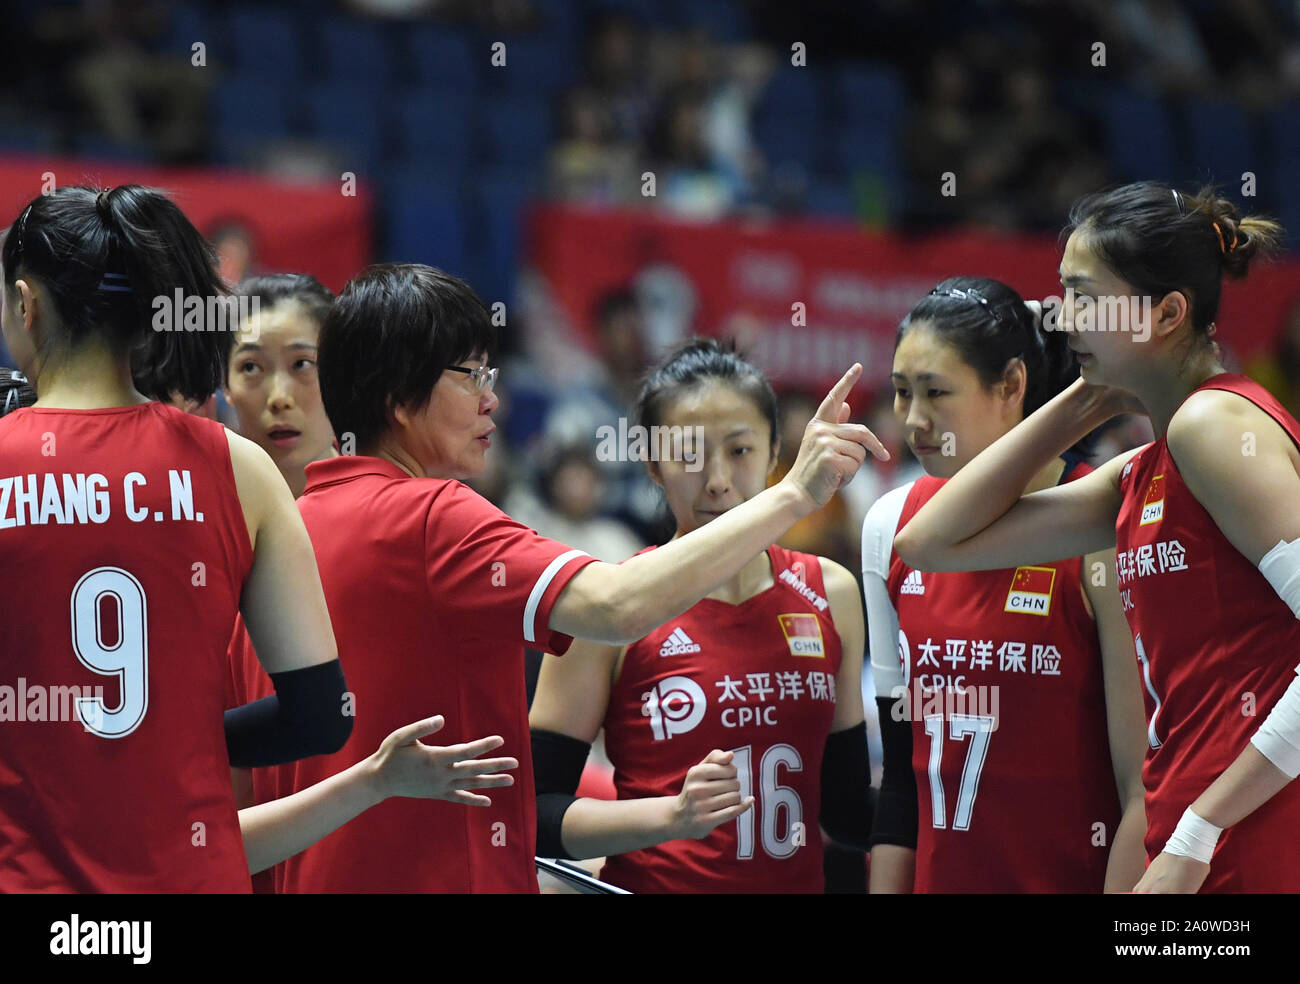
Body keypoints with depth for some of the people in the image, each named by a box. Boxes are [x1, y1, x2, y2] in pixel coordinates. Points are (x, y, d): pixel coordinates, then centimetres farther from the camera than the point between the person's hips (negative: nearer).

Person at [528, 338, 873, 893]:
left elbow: (844, 806, 11)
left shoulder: (828, 593, 4)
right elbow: (537, 815, -11)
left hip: (796, 882, 4)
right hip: (656, 881, -4)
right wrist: (674, 815, -24)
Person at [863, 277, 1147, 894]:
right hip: (941, 877, 5)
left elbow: (1146, 785, -15)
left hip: (1079, 877, -5)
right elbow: (902, 772, 11)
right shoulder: (892, 526, 5)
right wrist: (886, 888, 6)